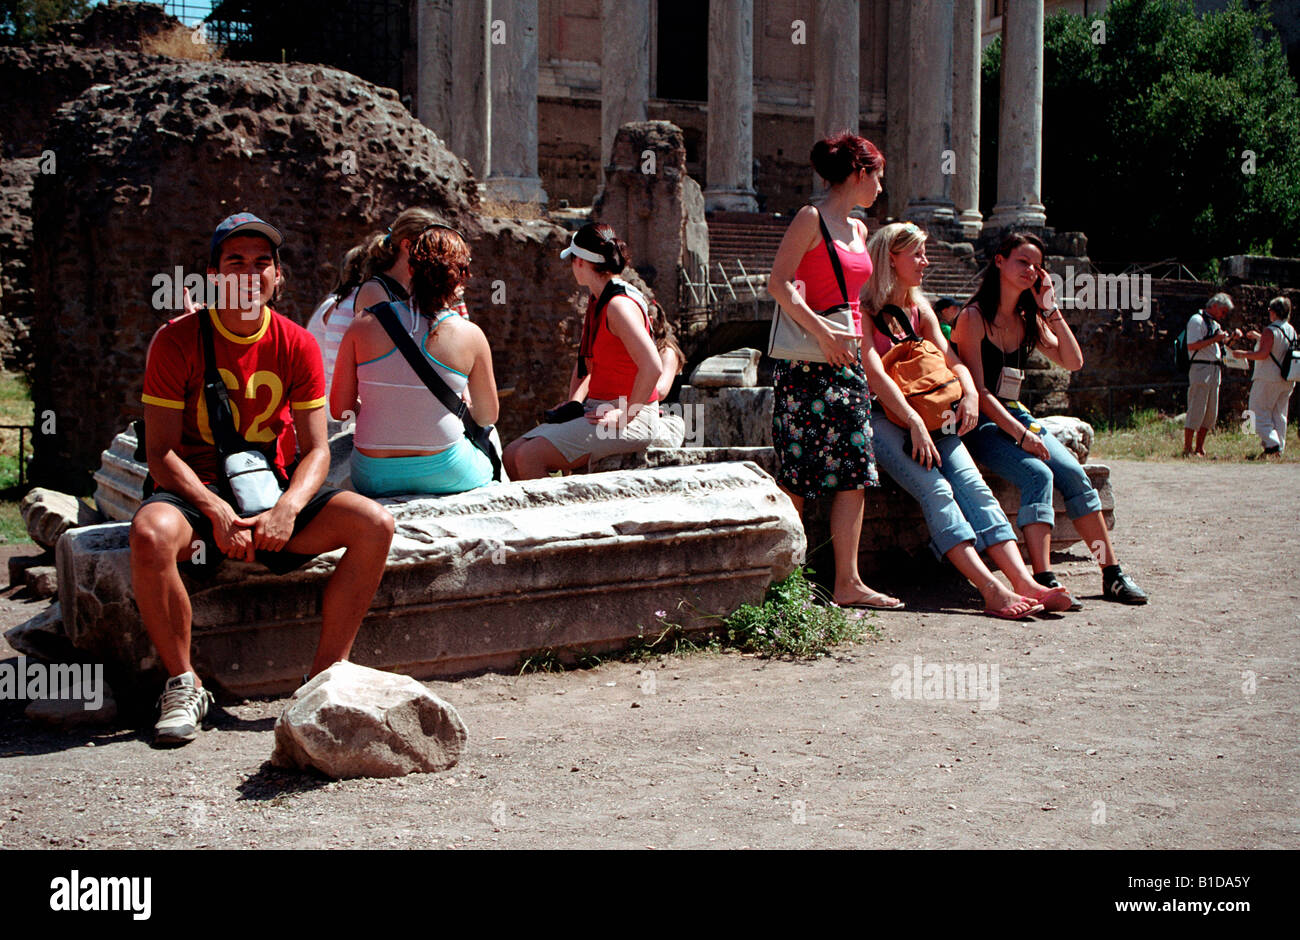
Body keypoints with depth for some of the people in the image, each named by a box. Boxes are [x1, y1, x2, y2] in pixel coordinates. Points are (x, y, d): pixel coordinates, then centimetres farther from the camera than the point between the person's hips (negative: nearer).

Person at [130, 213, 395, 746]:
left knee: (375, 525, -20)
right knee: (151, 533, -37)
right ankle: (182, 685, -15)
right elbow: (161, 453, -11)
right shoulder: (176, 340, -6)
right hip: (194, 491, -3)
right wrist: (216, 512, -27)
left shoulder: (296, 345, 1)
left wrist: (287, 509, -22)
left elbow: (316, 449, -1)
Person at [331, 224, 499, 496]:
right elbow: (487, 417, 3)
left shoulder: (364, 324, -6)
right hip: (444, 475, -2)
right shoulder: (470, 336, -9)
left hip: (373, 481, 2)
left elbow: (339, 409, -1)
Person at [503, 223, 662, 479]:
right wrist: (574, 402, 11)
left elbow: (653, 367, -27)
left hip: (633, 421, -10)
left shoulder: (619, 305, -17)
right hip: (595, 409, 10)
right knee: (512, 455, 0)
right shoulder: (596, 301, 14)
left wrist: (625, 415, -20)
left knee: (530, 457, -21)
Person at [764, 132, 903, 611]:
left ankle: (848, 583, 4)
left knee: (855, 471, 2)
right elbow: (778, 284, -15)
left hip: (848, 360, 8)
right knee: (798, 474, -4)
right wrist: (823, 333, -21)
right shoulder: (811, 219, -7)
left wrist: (858, 341, 18)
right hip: (808, 363, -8)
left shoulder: (859, 229, 17)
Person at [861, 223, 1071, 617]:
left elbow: (952, 361, 15)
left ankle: (1024, 581, -34)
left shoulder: (920, 309, 20)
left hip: (927, 414, 6)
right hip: (878, 418, -6)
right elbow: (874, 374, -15)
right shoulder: (863, 311, -3)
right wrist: (914, 422, -26)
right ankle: (992, 590, -39)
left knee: (972, 484, -20)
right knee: (935, 489, -28)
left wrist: (970, 393, -8)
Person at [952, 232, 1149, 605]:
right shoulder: (974, 317, -8)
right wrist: (1021, 434, -21)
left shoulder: (1029, 319, 14)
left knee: (1072, 472, -15)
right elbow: (978, 390, -15)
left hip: (1017, 416, 7)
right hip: (982, 424, -6)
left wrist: (1051, 310, -1)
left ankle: (1113, 575, -12)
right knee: (1038, 474, -30)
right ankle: (1044, 581, -36)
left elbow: (1073, 362, 7)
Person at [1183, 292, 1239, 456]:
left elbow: (1219, 343, 33)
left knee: (1211, 413, 8)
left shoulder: (1214, 324, 21)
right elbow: (1192, 346, -18)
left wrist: (1232, 337, 15)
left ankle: (1200, 448, 13)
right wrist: (1215, 339, -18)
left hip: (1215, 371, 9)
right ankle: (1187, 449, -7)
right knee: (1196, 410, -10)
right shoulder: (1197, 321, -8)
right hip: (1200, 368, -9)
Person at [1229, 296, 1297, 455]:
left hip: (1268, 378, -7)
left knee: (1260, 412, -1)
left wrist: (1243, 354, -9)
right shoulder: (1291, 330, 11)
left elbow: (1263, 354, -22)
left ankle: (1272, 443, -15)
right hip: (1287, 381, 8)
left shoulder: (1270, 330, -14)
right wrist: (1259, 337, 34)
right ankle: (1279, 448, 11)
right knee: (1279, 414, 13)